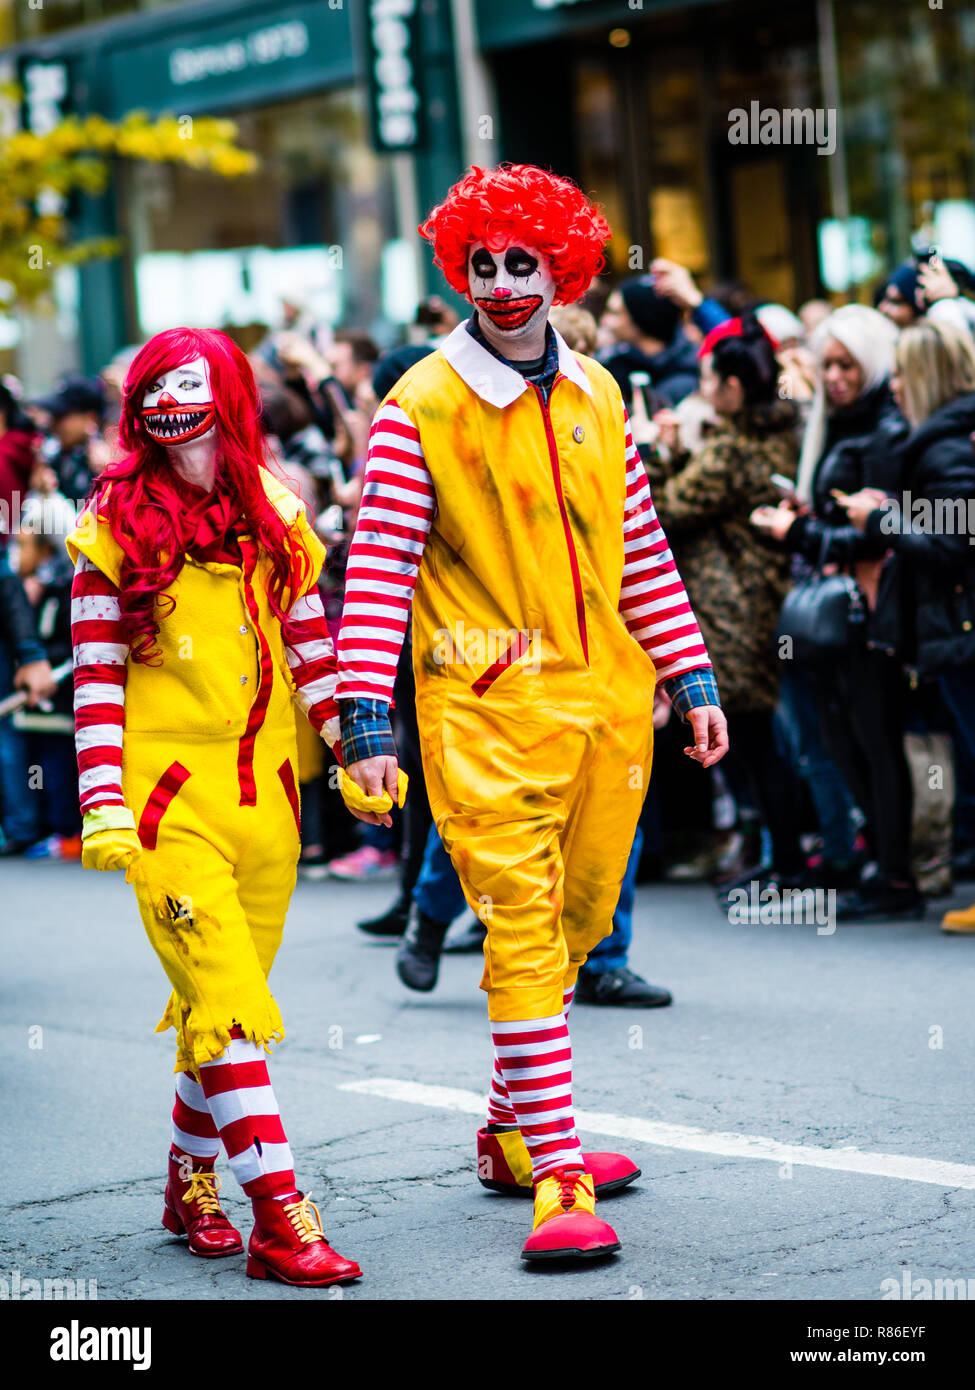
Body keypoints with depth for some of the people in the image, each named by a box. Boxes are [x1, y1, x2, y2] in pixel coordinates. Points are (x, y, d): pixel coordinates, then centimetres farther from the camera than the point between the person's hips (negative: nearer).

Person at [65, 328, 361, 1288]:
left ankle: (190, 1183, 30)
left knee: (228, 1005, 11)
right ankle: (279, 1221, -15)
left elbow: (311, 648, 13)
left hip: (265, 793, 5)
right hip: (168, 797, -4)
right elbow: (96, 677, -4)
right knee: (227, 1001, -12)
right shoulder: (116, 528, -3)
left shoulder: (272, 515, 8)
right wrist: (103, 806, -10)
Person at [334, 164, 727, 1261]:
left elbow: (641, 550, 15)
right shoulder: (421, 407, -5)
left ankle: (514, 1132, 30)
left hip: (607, 696, 6)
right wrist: (365, 718, -15)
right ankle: (558, 1178, -11)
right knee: (522, 930, -10)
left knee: (575, 921, 13)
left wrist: (691, 677, 11)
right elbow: (379, 566, -9)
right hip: (490, 706, -6)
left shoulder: (595, 395, 11)